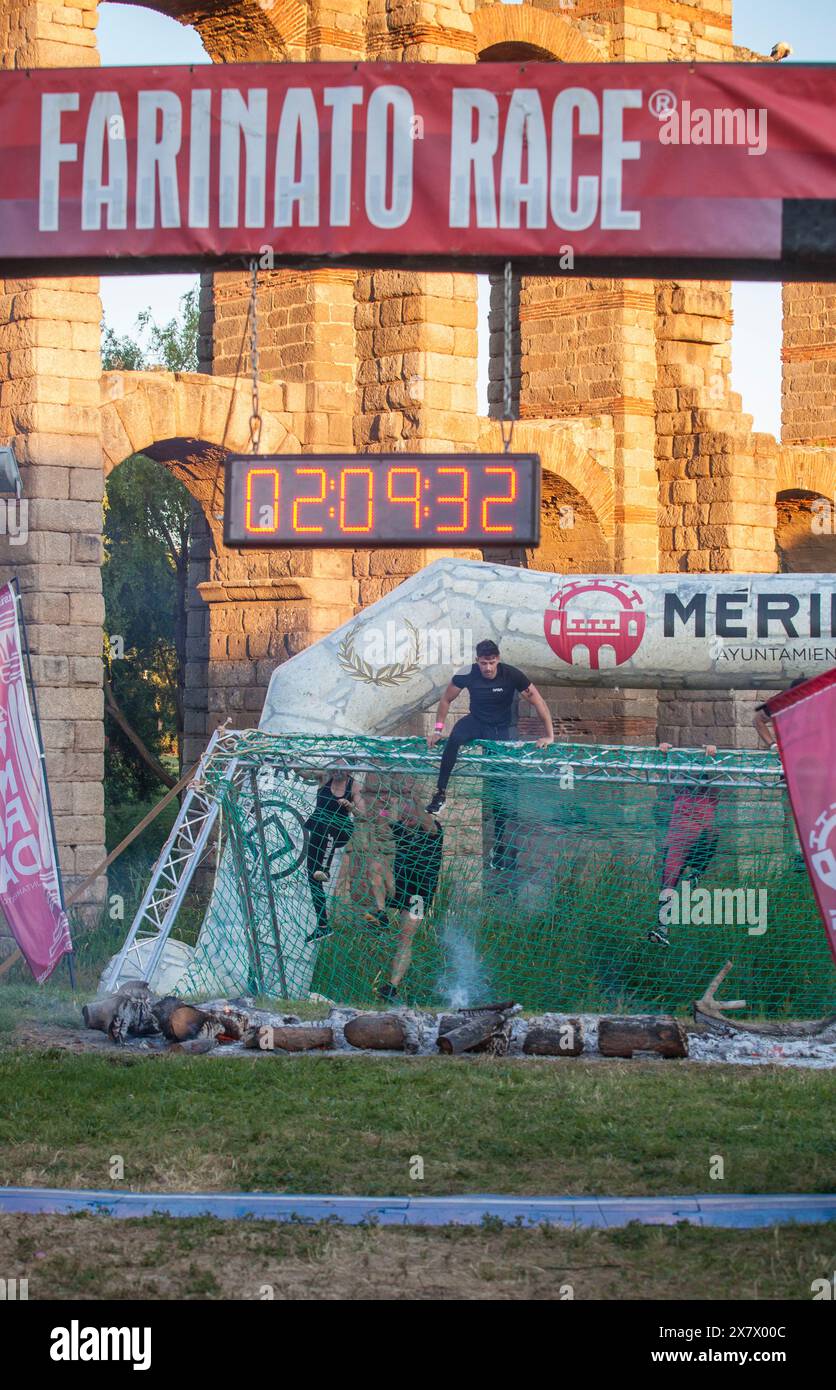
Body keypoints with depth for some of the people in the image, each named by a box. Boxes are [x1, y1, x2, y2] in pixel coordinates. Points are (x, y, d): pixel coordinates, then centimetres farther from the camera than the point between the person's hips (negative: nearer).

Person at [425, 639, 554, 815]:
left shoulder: (511, 675, -21)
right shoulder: (468, 674, -18)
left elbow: (538, 701, -15)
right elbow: (446, 700, -3)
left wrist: (549, 735, -17)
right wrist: (437, 731, -5)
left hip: (500, 728, 0)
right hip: (475, 721, 0)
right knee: (454, 739, -32)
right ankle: (440, 792, -27)